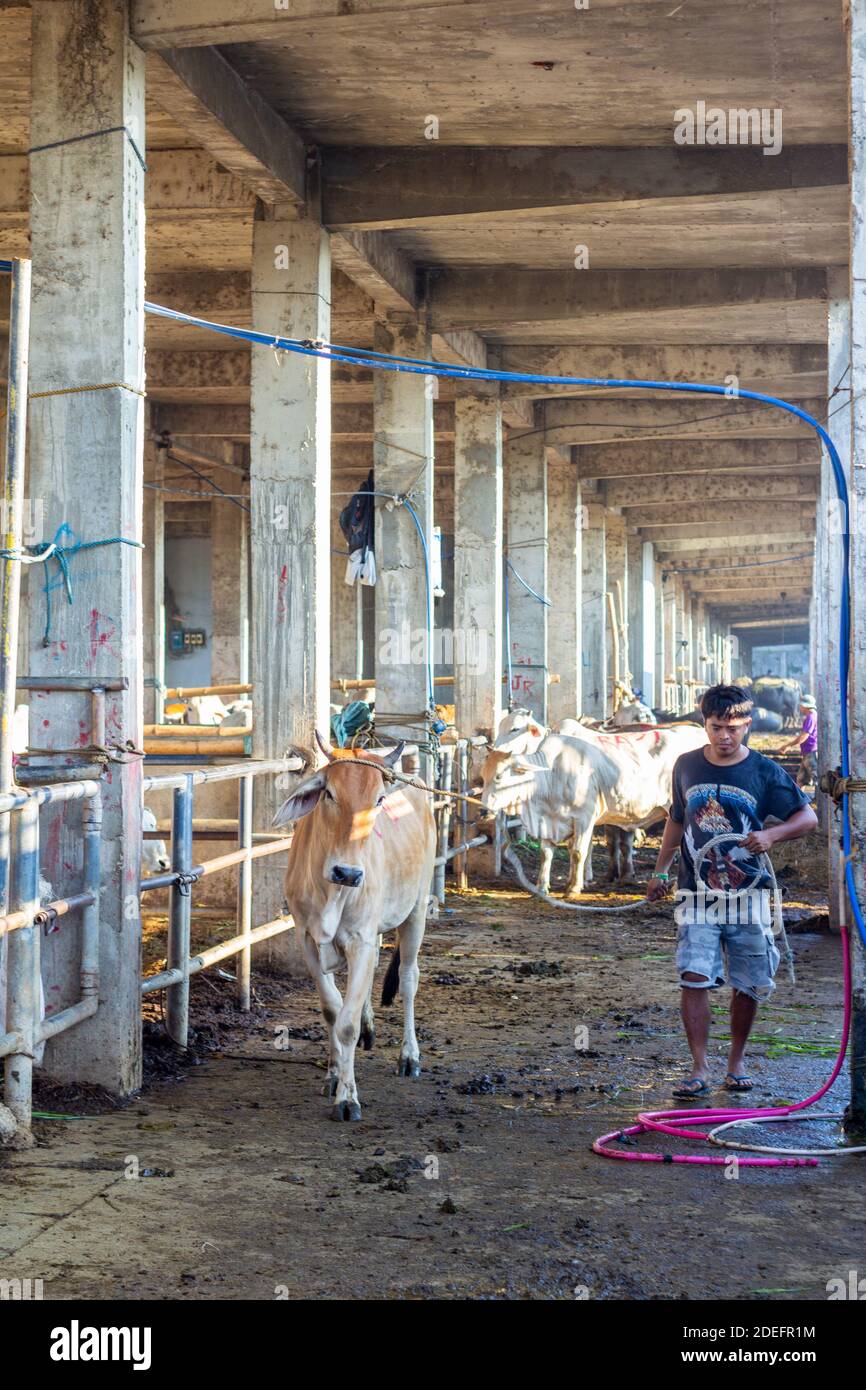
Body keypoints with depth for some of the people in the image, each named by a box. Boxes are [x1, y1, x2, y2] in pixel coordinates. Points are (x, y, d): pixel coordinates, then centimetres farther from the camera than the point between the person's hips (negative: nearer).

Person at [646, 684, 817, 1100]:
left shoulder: (764, 772, -3)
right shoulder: (687, 766, 5)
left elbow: (808, 817, 0)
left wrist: (771, 835, -19)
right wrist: (660, 870, 21)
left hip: (748, 896, -1)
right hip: (697, 894, 1)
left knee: (749, 985, 7)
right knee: (694, 978, -12)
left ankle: (736, 1062, 25)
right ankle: (699, 1069, -9)